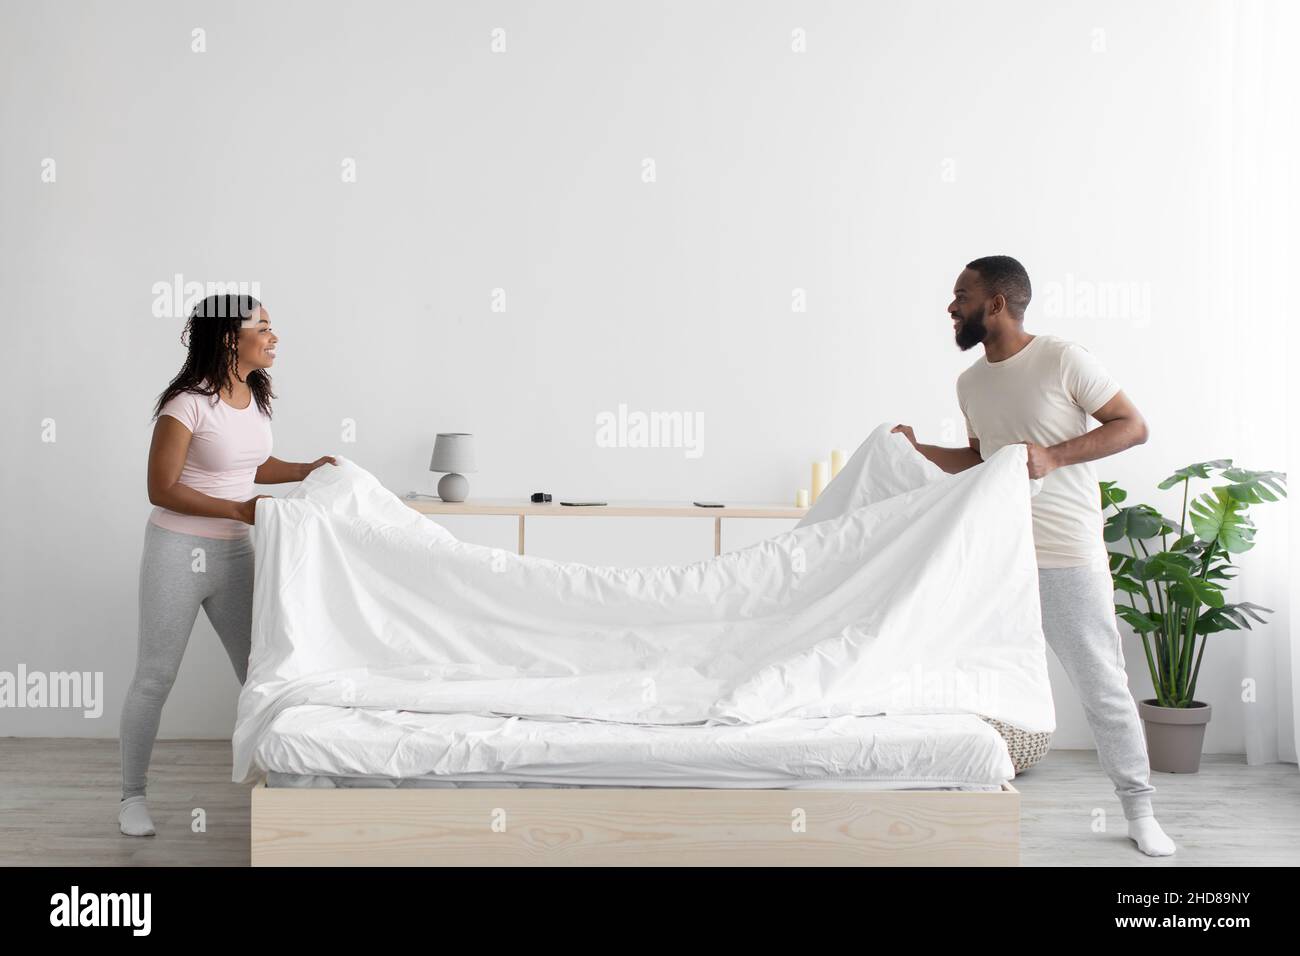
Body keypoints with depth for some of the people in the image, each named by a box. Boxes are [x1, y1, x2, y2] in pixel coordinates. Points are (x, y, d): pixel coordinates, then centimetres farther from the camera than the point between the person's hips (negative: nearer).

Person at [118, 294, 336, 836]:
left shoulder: (254, 395, 4)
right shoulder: (188, 403, -18)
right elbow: (162, 489, -18)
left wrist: (306, 470, 3)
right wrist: (239, 509, -22)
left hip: (234, 552, 6)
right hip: (179, 550, -6)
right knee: (155, 677, 4)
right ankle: (132, 795, 18)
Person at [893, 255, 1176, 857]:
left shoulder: (1063, 360, -11)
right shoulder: (970, 383, 9)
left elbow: (1133, 426, -9)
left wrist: (1053, 456, -20)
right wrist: (920, 450, 6)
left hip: (1069, 558, -6)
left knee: (1103, 686, 2)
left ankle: (1139, 809, 17)